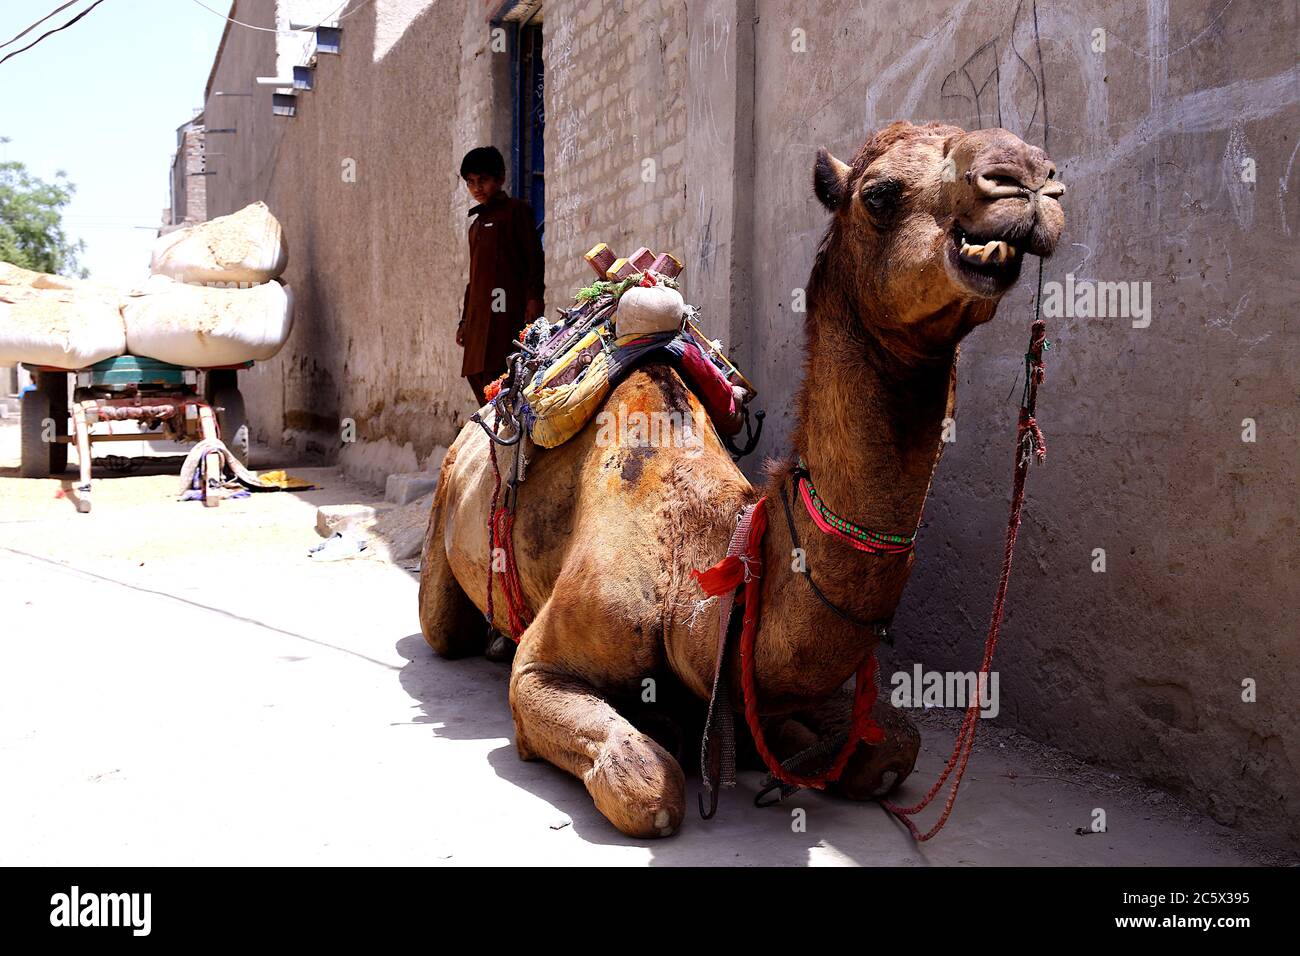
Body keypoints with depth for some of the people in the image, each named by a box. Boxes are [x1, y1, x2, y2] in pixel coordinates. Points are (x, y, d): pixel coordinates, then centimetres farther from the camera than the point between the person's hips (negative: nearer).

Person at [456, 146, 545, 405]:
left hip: (507, 309, -8)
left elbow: (534, 257, -4)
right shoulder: (476, 224, 28)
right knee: (478, 377, 0)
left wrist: (534, 298, -16)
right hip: (479, 314, 8)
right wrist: (464, 320, 24)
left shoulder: (516, 210, 6)